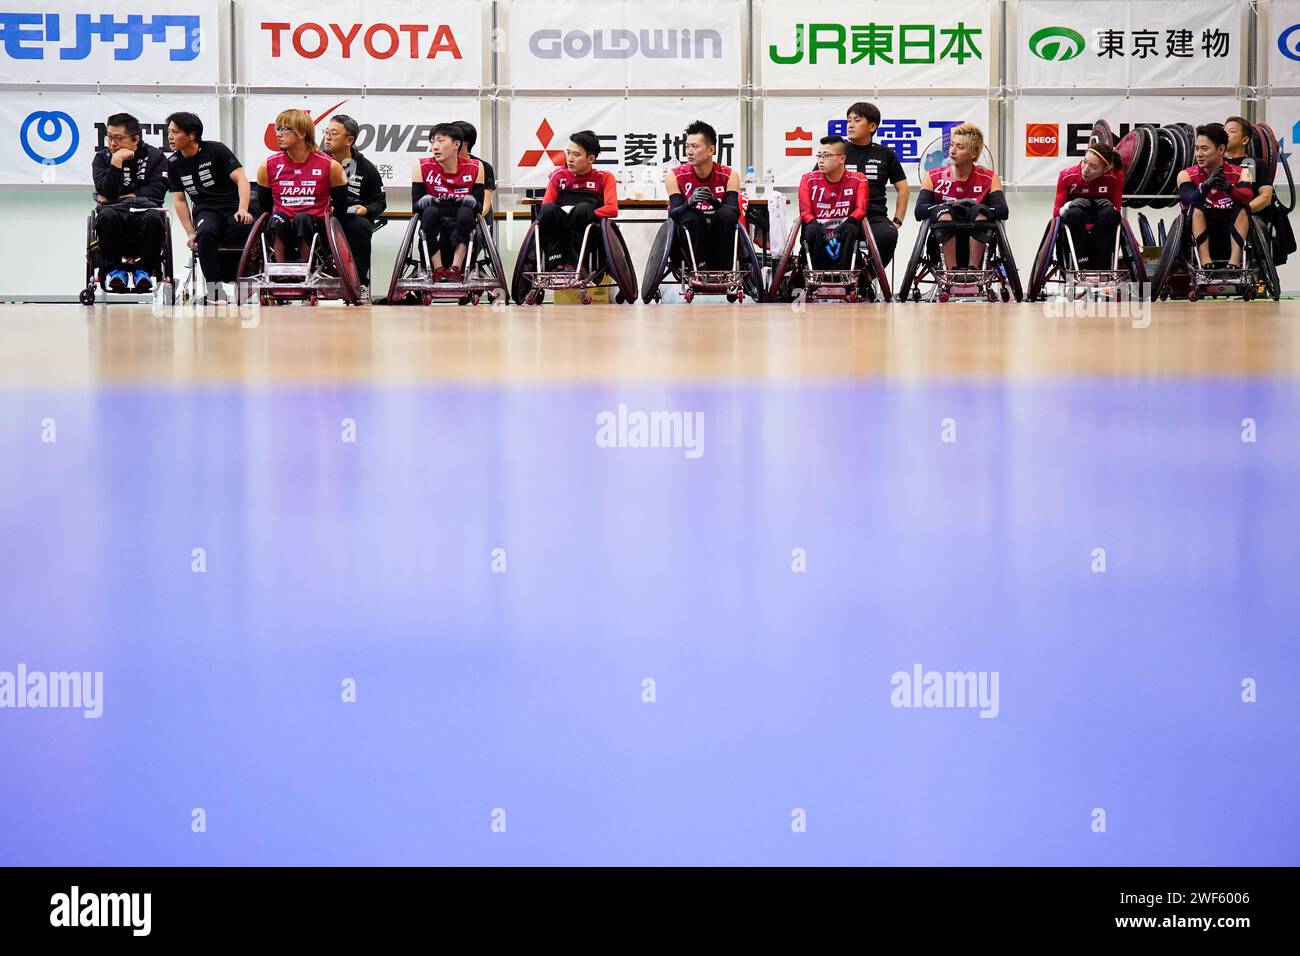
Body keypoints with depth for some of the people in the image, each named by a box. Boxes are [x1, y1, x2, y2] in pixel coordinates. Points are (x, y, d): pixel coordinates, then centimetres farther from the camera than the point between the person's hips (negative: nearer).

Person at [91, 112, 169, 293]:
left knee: (154, 216, -36)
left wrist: (122, 196, -6)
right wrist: (116, 162, -14)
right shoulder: (102, 157, 8)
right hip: (116, 212, 1)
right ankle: (115, 269, -17)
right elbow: (106, 193, -7)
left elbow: (156, 193, -6)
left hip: (144, 210, -1)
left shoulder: (155, 156, 6)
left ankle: (145, 269, -19)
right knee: (106, 215, -35)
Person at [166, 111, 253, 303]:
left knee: (242, 229, -37)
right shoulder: (173, 163, 10)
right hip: (205, 210, 2)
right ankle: (215, 292, -35)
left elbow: (241, 179, -7)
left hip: (232, 207, -2)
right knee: (205, 234, -35)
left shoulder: (216, 150, -2)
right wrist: (190, 233, 0)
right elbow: (179, 200, 11)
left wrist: (242, 210, -23)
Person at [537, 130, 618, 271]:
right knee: (548, 209, -28)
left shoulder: (604, 178, 7)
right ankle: (555, 264, -30)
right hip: (560, 231, 2)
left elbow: (612, 209, -8)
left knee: (583, 208, -32)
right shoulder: (559, 175, 12)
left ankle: (572, 264, -34)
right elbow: (545, 207, 4)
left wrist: (584, 216, -17)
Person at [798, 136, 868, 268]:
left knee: (851, 229, -33)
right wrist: (821, 230, -28)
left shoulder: (857, 180, 0)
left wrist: (842, 228, -32)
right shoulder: (809, 179, 2)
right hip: (820, 231, 0)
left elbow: (861, 209, -12)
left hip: (843, 234, 0)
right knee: (812, 230, -33)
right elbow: (805, 212, -7)